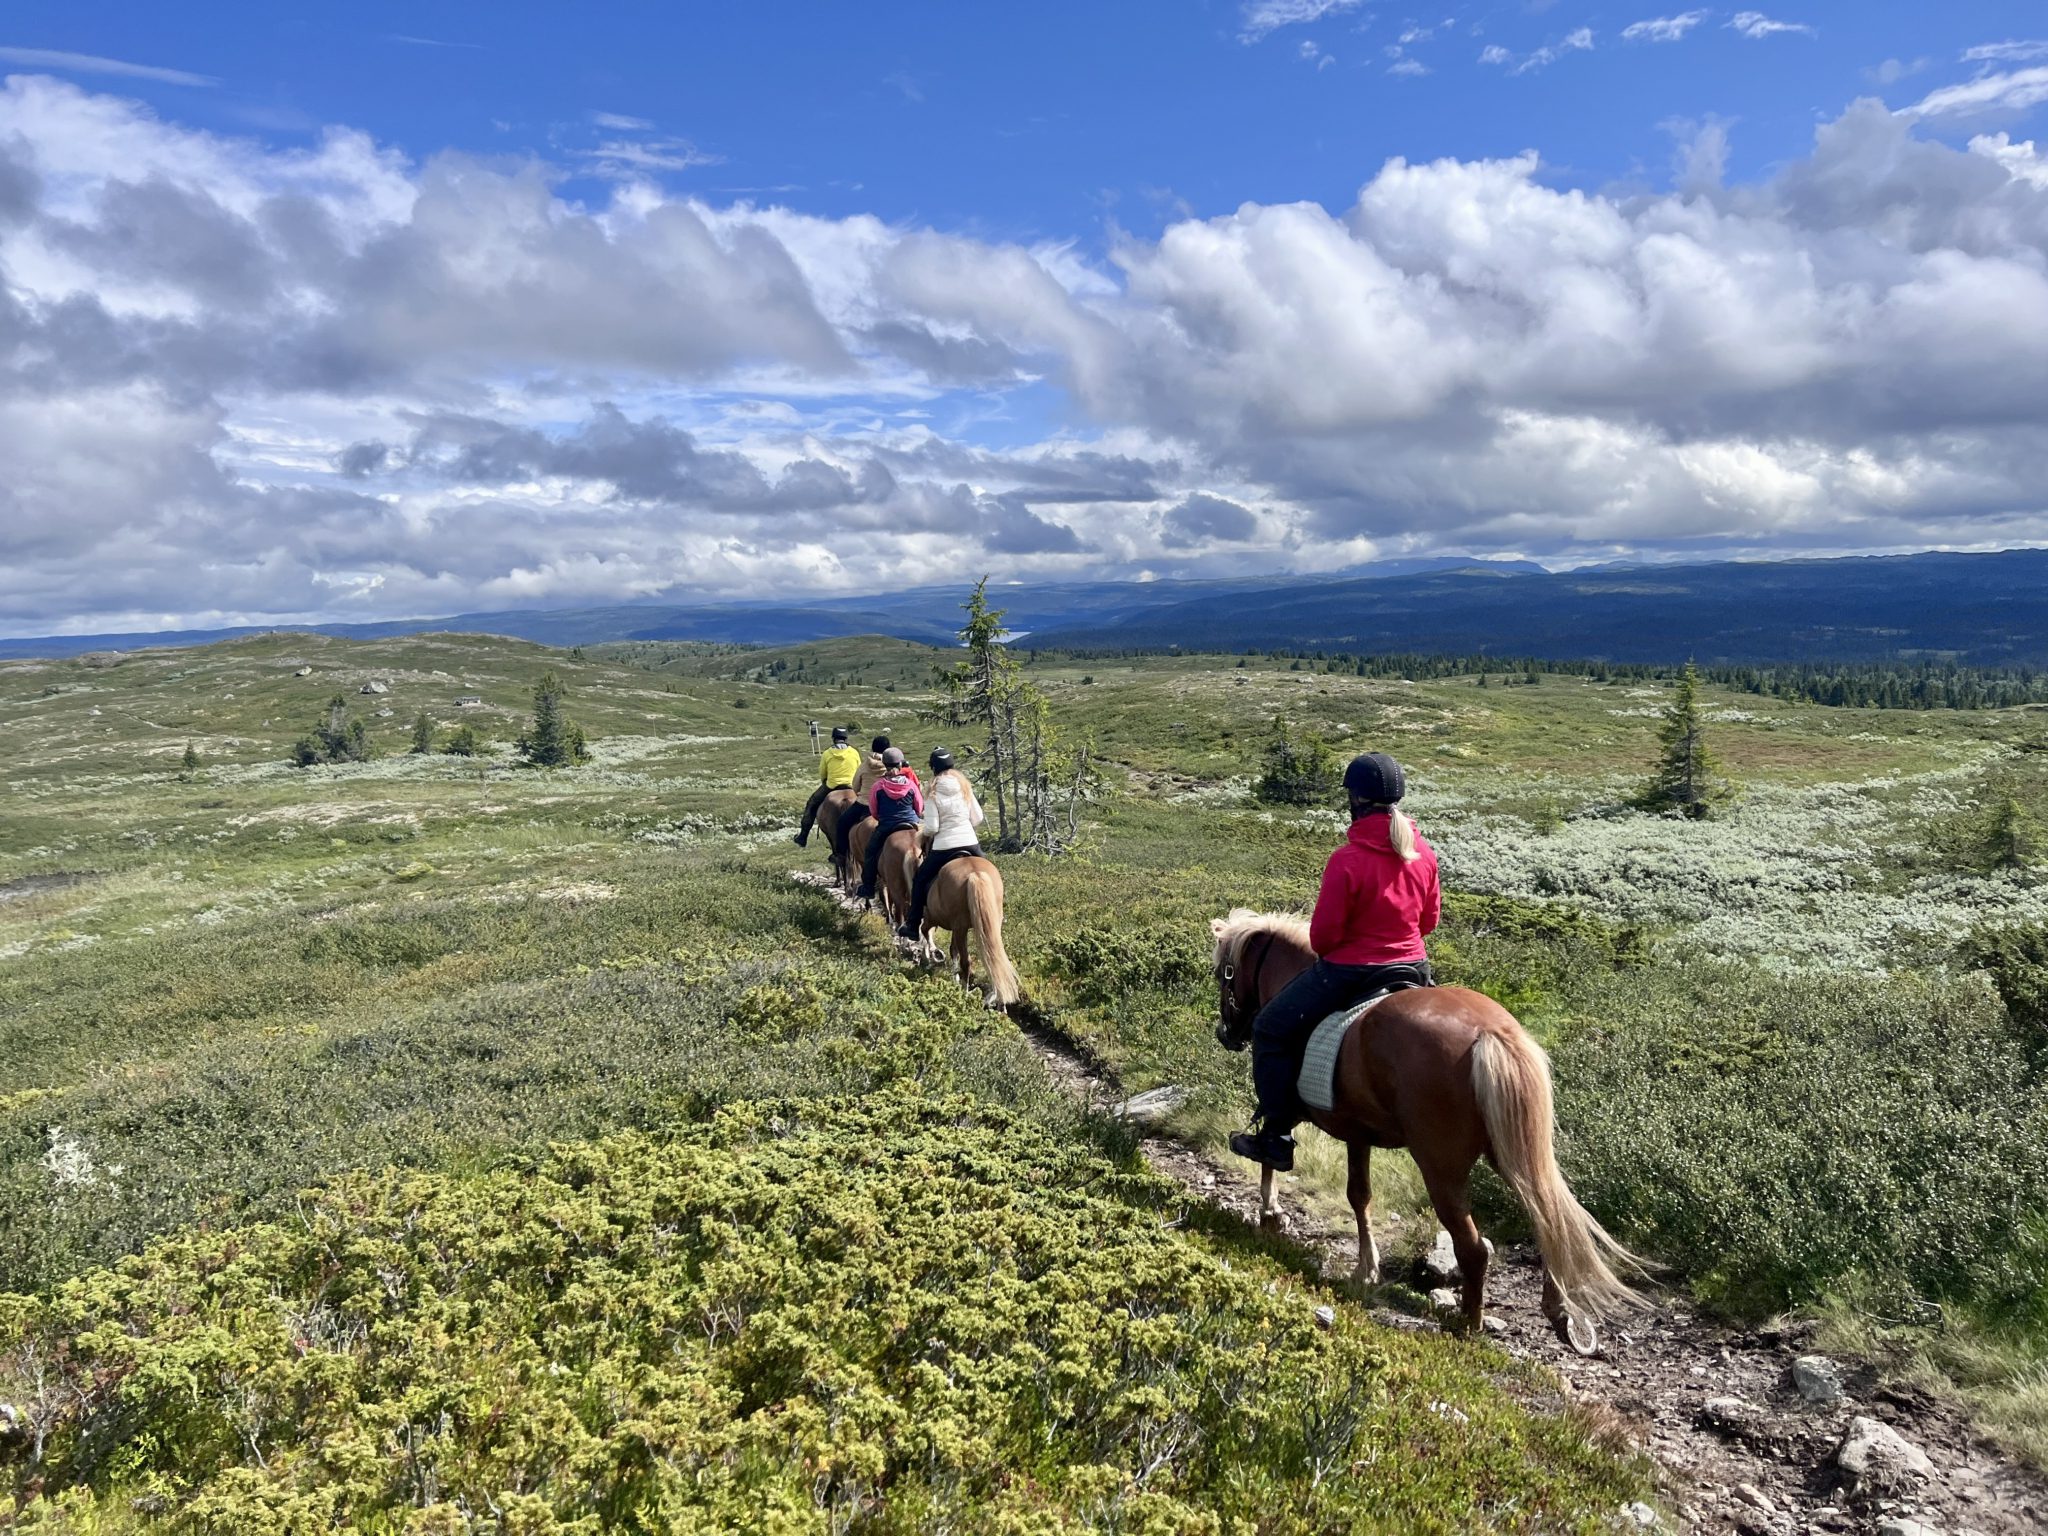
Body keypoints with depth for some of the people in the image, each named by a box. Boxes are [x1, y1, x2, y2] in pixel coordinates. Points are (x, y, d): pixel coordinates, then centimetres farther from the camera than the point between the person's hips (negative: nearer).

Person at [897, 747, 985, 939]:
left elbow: (931, 828, -12)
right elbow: (978, 819, 5)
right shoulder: (965, 788, 3)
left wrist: (925, 836, 9)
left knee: (920, 881, 17)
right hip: (970, 843, 3)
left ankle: (913, 925, 19)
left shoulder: (933, 794, -9)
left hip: (944, 847, -3)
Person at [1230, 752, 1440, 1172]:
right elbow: (1431, 918, 9)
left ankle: (1276, 1138, 10)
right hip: (1413, 966, 6)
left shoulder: (1346, 860, -22)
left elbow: (1324, 933, -16)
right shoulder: (1424, 853, -3)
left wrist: (1325, 951, 6)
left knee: (1271, 1030, 10)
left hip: (1349, 971, -6)